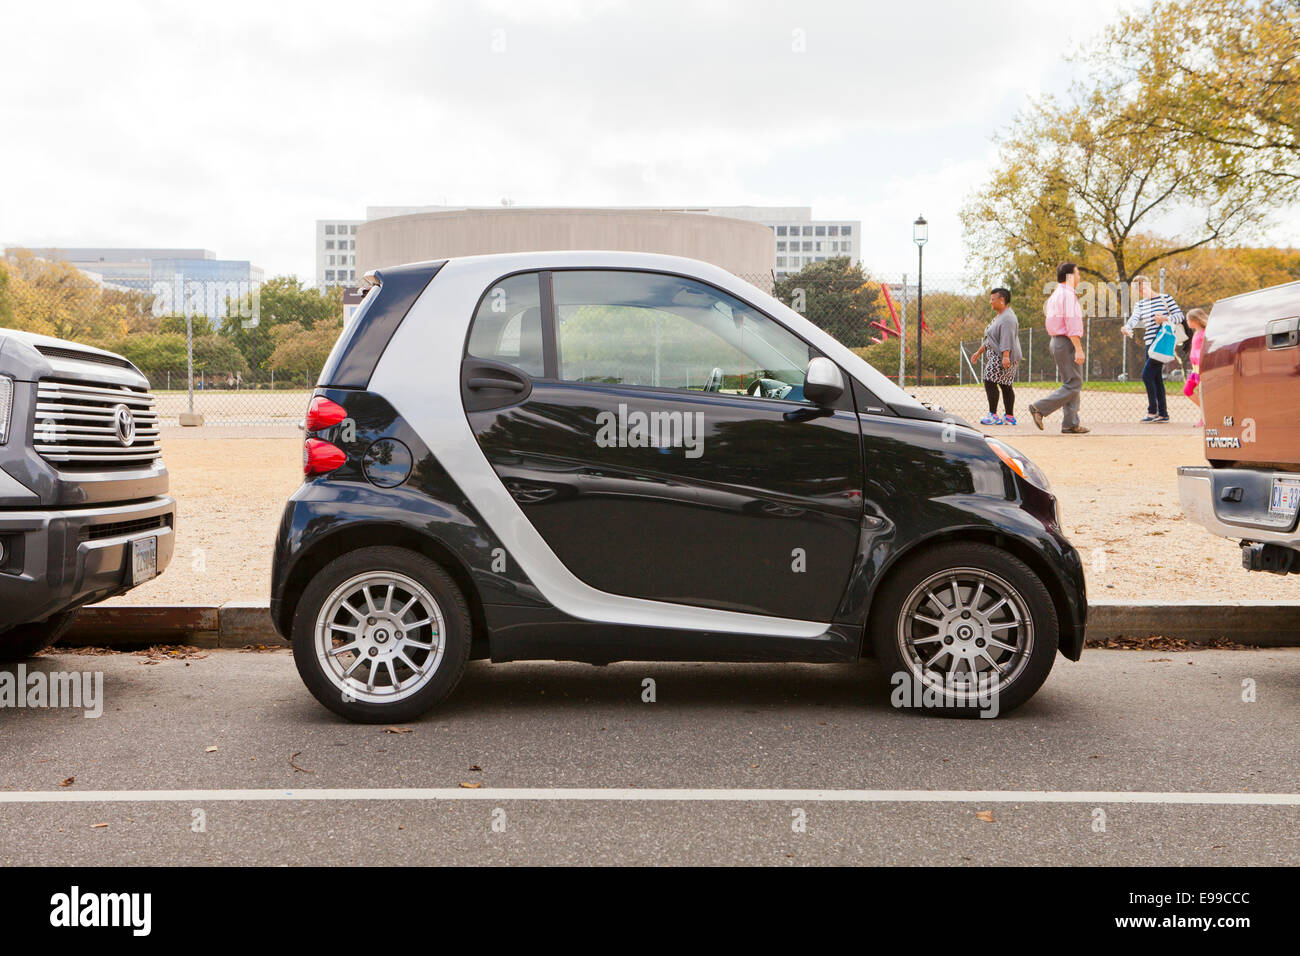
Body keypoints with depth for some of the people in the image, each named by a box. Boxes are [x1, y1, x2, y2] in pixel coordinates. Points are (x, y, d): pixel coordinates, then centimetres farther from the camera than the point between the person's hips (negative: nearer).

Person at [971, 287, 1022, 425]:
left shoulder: (1008, 318, -14)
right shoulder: (998, 316, 20)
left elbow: (1007, 338, -25)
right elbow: (989, 339, 27)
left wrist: (1005, 356, -33)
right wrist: (979, 352, 28)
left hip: (1004, 357, -10)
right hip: (996, 357, 10)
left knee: (990, 382, -12)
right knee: (1006, 386, 8)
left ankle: (993, 415, -11)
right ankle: (1010, 417, 9)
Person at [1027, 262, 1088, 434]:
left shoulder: (1055, 295, 18)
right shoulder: (1068, 294, -13)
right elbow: (1072, 323, -19)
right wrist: (1079, 349, -21)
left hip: (1056, 341, 10)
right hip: (1067, 342, -10)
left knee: (1072, 383, 11)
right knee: (1073, 384, -9)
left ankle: (1070, 424, 8)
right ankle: (1039, 408, -12)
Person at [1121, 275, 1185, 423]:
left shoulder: (1165, 298, 0)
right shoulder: (1140, 304, 14)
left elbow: (1180, 316, -2)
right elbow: (1134, 318, -6)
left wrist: (1165, 319, -21)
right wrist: (1127, 327, -28)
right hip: (1150, 343, 7)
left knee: (1147, 374, -14)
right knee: (1156, 378, 7)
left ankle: (1152, 411, -8)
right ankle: (1163, 413, 13)